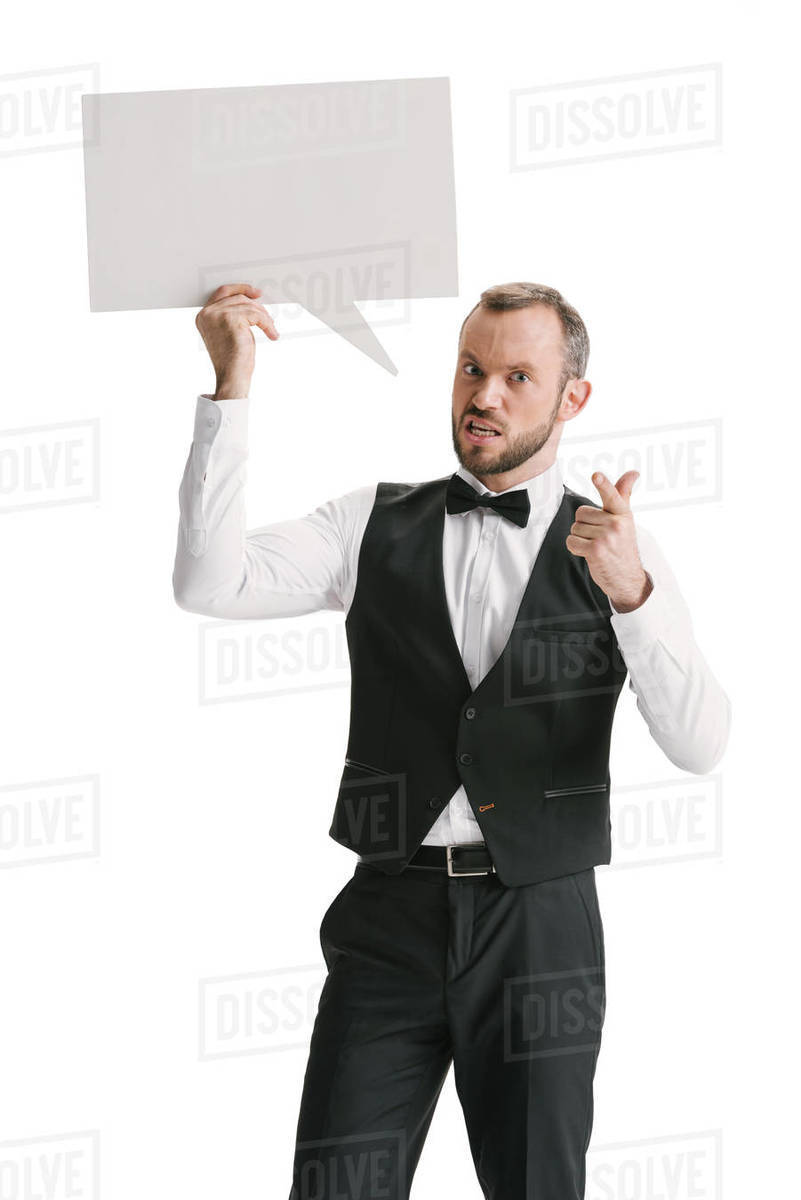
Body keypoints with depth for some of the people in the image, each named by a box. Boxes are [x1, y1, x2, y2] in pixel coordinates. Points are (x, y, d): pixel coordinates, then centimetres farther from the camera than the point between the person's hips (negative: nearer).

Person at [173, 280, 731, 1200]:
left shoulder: (618, 551, 5)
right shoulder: (377, 526, 9)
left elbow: (699, 744, -8)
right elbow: (208, 582, -6)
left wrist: (631, 590, -25)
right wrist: (232, 386, -13)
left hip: (539, 926, -1)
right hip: (389, 920, 1)